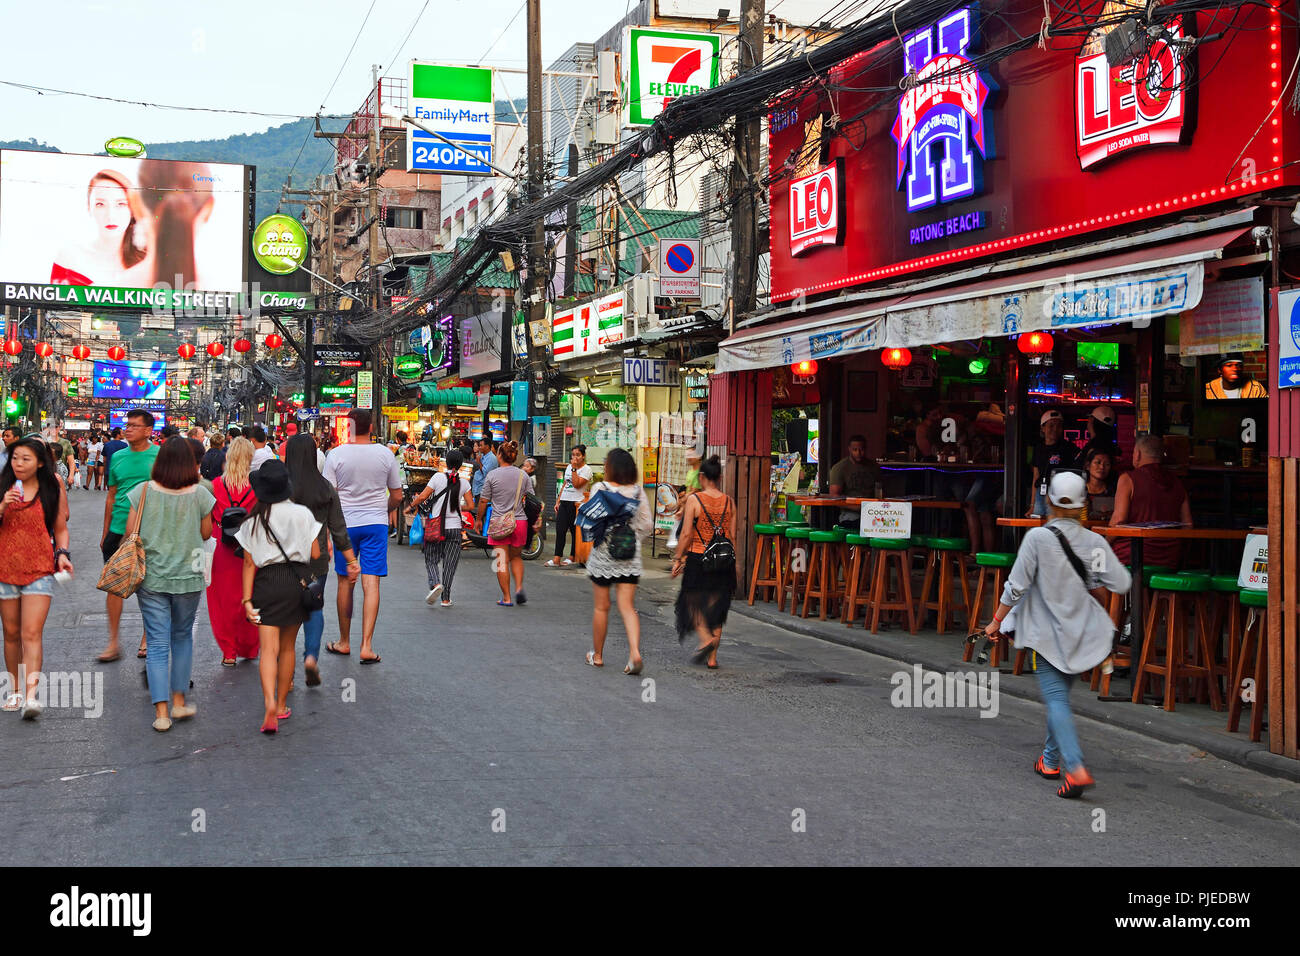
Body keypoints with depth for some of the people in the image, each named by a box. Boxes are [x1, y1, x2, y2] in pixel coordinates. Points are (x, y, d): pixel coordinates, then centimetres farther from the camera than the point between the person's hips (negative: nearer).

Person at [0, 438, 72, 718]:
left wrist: (62, 554, -5)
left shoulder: (53, 489, 2)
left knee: (32, 634, -12)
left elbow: (60, 529, 10)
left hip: (39, 569, -2)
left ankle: (31, 696, -19)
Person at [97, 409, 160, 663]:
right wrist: (105, 533, 14)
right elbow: (111, 497, 14)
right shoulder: (118, 457, 8)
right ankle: (113, 643, 8)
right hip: (119, 529, 3)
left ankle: (147, 638, 20)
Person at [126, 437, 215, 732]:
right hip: (188, 576, 0)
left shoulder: (143, 491, -7)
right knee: (182, 637, 19)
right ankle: (179, 701, 24)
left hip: (151, 576, 0)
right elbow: (206, 533, 1)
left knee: (157, 643, 4)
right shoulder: (200, 494, -8)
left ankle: (161, 713, 0)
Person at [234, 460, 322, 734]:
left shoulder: (253, 520, 0)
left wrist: (247, 599, 1)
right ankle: (282, 706, 23)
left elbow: (249, 563, 0)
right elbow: (315, 554, -2)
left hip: (266, 582, -1)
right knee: (287, 647, 15)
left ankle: (270, 704, -25)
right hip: (296, 581, 1)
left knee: (269, 649, -5)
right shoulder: (302, 514, -3)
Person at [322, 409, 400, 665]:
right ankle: (367, 646, -8)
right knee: (371, 584, -2)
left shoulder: (336, 455, -6)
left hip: (345, 523, 0)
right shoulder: (385, 455, -1)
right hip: (376, 523, 0)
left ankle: (344, 642, 22)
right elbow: (397, 496, 6)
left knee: (345, 582, 11)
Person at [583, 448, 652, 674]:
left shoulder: (600, 488, -8)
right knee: (628, 607, 2)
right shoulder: (638, 491, 1)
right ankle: (635, 652, -16)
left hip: (603, 554, -2)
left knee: (601, 607, 10)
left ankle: (597, 655, 21)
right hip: (631, 556, 2)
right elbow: (647, 524, 2)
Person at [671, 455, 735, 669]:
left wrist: (677, 558, -2)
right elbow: (732, 536, 5)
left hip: (698, 558, -3)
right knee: (716, 606, 10)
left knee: (693, 601, 14)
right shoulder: (729, 501, 3)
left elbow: (686, 534, -10)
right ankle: (712, 658, 11)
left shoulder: (694, 499, -9)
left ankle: (706, 638, -10)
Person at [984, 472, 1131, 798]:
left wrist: (997, 621, 0)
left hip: (1047, 631, -4)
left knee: (1056, 698, -5)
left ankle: (1076, 768, -21)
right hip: (1084, 634, 5)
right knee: (1060, 694, 20)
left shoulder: (1038, 537, -13)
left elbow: (1017, 586, -12)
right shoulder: (1095, 542, -2)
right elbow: (1122, 584, -5)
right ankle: (1051, 761, 31)